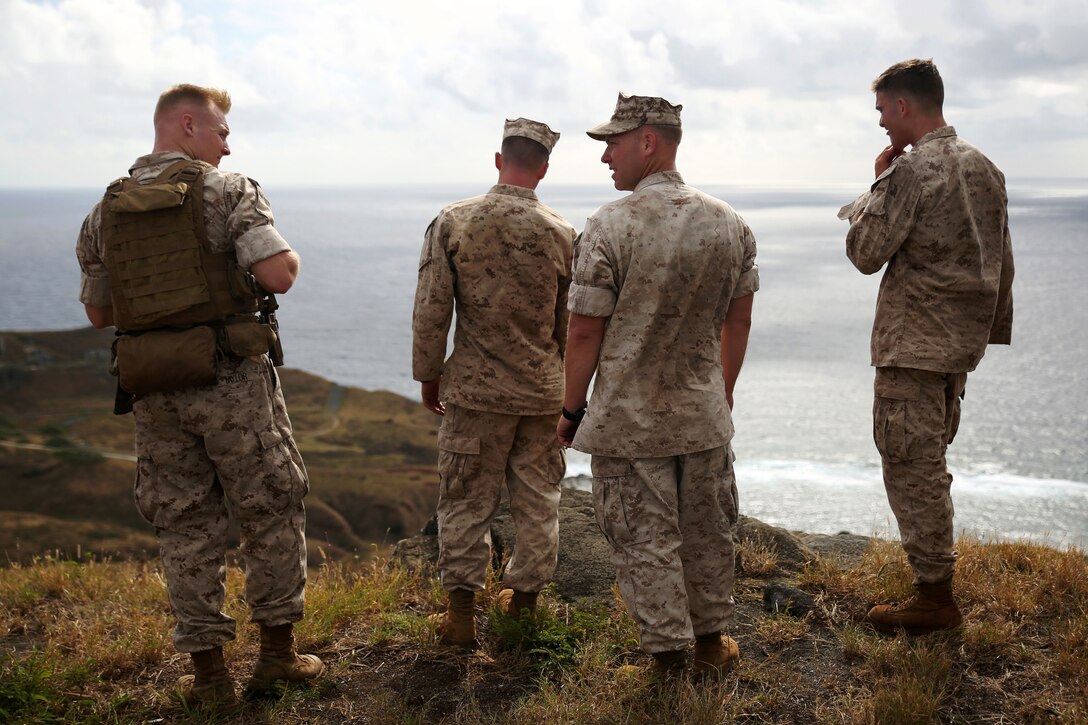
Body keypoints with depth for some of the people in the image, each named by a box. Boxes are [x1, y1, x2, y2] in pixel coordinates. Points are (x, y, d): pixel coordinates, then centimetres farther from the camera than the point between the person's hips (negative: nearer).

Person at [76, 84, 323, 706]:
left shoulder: (105, 210, 8)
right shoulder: (229, 191, -7)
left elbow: (98, 311, 13)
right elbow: (278, 275, -17)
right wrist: (290, 257, 4)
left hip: (152, 391, 4)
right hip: (230, 380, -4)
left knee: (185, 525, 11)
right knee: (271, 512, 11)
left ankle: (208, 672, 17)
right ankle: (278, 651, 19)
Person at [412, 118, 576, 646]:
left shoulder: (452, 222, -8)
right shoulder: (562, 234, -4)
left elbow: (430, 310, -7)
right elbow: (574, 325, 2)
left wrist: (428, 374, 7)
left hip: (476, 389, -1)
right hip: (544, 390, 1)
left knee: (466, 501, 8)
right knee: (537, 499, 15)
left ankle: (461, 612, 11)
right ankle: (524, 595, 27)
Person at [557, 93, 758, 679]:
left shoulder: (609, 226, -17)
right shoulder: (729, 223, 0)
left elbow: (584, 332, -13)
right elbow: (738, 322, 8)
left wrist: (572, 411, -1)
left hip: (628, 421, -5)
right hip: (704, 414, 5)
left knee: (646, 541, 6)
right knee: (706, 532, 18)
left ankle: (668, 658, 15)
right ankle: (712, 642, 32)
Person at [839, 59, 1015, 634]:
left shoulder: (910, 168, -16)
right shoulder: (984, 166, 11)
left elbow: (865, 253, -13)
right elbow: (1002, 261, 15)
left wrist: (877, 184, -3)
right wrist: (995, 328, 23)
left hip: (913, 343, -9)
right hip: (963, 338, 9)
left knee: (912, 464, -2)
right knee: (930, 457, 20)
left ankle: (935, 597, 3)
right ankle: (934, 565, 32)